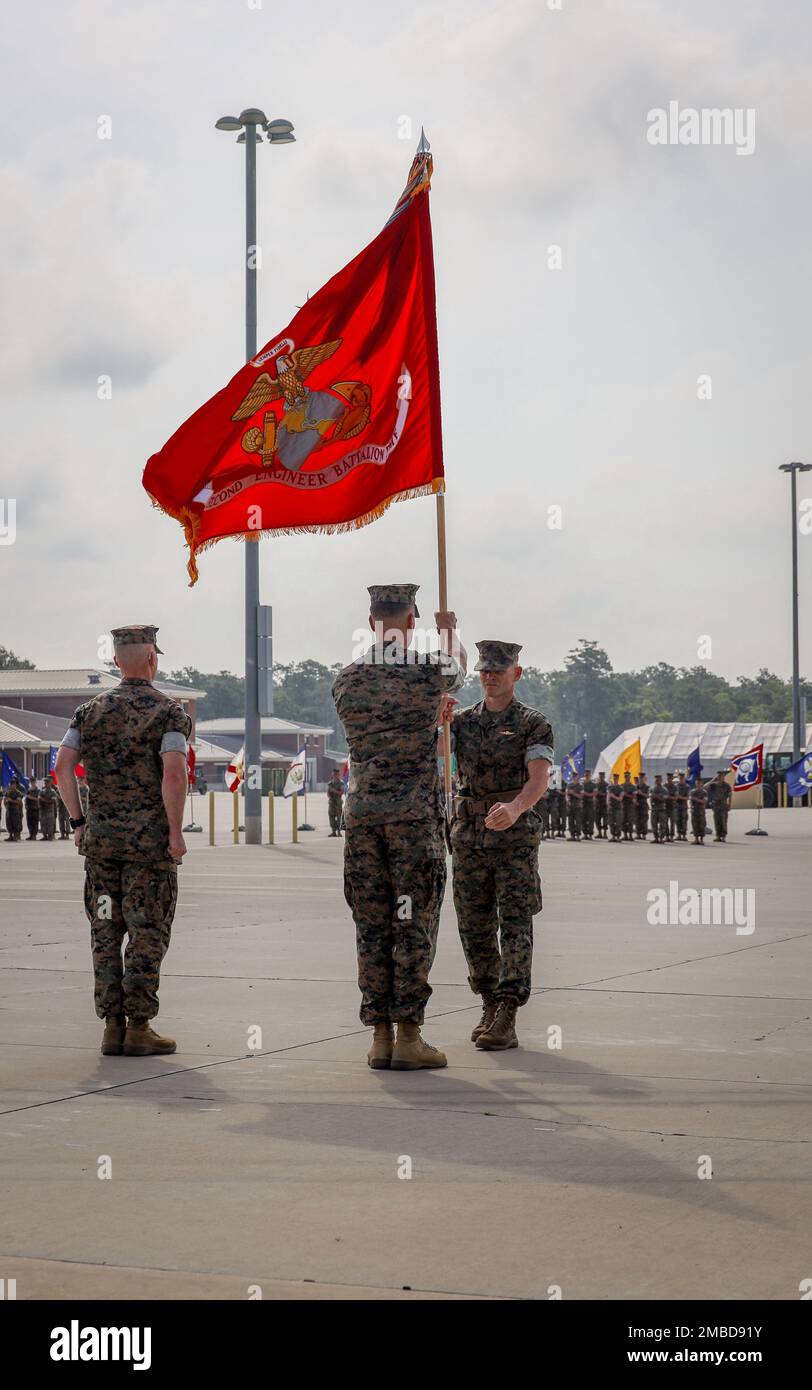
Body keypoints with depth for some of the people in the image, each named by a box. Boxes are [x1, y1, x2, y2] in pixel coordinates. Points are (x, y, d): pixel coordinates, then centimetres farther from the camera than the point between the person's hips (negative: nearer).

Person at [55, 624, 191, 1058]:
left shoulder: (90, 710, 8)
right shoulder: (169, 712, -6)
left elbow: (63, 766, 1)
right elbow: (173, 774, -19)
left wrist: (78, 821, 8)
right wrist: (175, 832, -13)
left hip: (100, 836, 4)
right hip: (149, 836, -4)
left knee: (105, 933, 9)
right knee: (147, 933, 0)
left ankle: (112, 1027, 10)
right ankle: (139, 1029, -1)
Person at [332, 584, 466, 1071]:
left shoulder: (347, 679, 7)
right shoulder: (429, 670, -5)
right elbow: (458, 668, 20)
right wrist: (449, 630, 42)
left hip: (362, 812, 4)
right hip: (415, 814, -4)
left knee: (372, 926, 7)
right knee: (414, 925, 0)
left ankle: (380, 1036, 8)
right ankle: (408, 1037, -1)